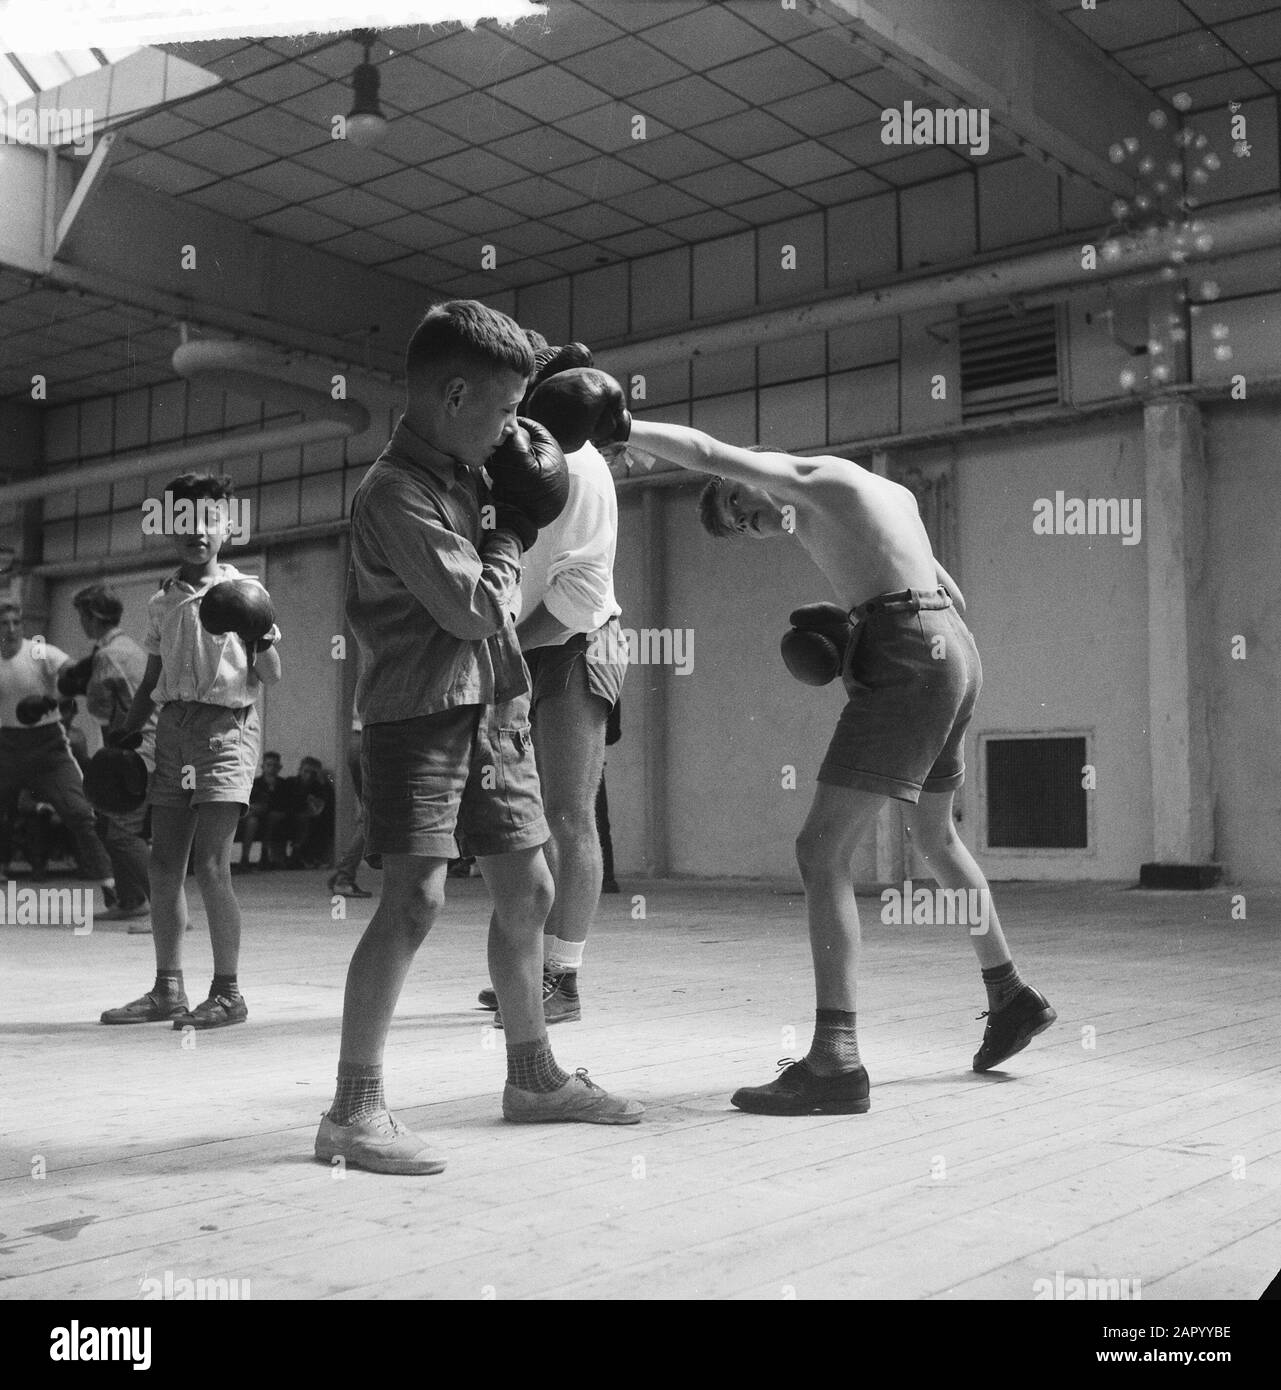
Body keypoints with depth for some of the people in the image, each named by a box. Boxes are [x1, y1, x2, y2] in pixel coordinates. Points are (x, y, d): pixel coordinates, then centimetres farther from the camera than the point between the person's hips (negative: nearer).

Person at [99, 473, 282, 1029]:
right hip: (172, 728, 6)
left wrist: (262, 643, -24)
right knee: (163, 865, 6)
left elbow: (270, 677, -5)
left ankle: (227, 993, -3)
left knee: (210, 864, -12)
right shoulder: (162, 600, 14)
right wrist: (124, 736, 18)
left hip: (225, 728, -5)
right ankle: (167, 989, 17)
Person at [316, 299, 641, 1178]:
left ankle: (534, 1076, 26)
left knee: (527, 891, 12)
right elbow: (476, 607, -18)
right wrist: (513, 530, -2)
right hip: (421, 710, -9)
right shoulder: (396, 492, -15)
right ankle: (354, 1111, -7)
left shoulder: (468, 469, 11)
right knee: (415, 898, -15)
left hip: (494, 707, 9)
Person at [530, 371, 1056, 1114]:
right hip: (955, 645, 10)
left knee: (822, 851, -12)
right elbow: (954, 596, 29)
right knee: (935, 835, 28)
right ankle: (1013, 998, 41)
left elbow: (709, 453, -14)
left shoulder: (811, 475, 1)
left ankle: (836, 1062, -19)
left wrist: (621, 430, -17)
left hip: (907, 660, -10)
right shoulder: (888, 493, 26)